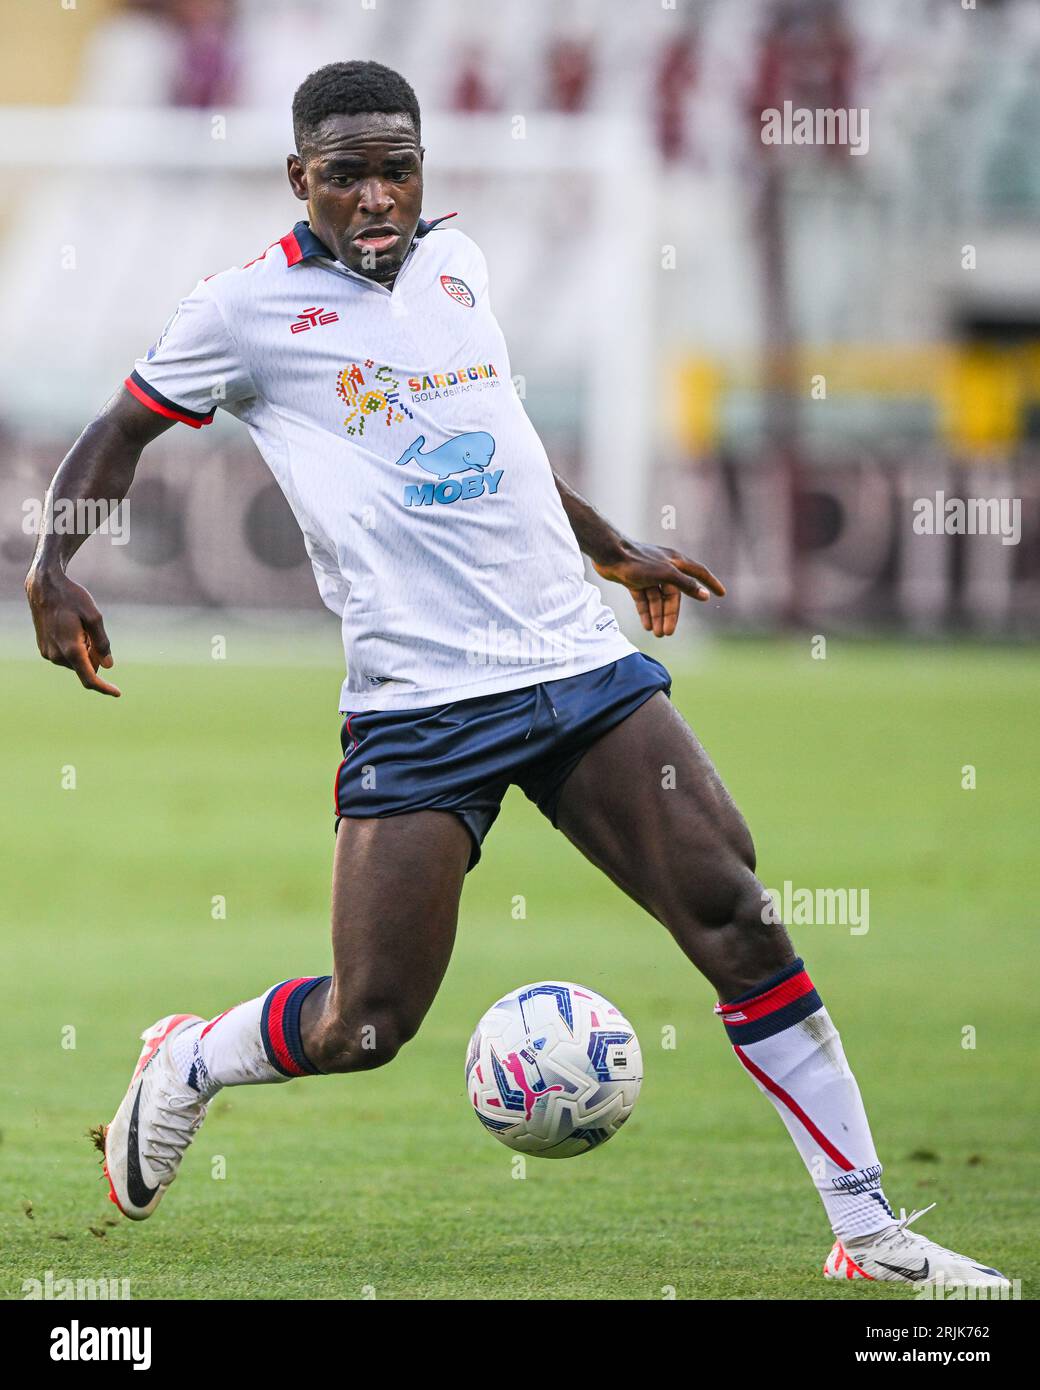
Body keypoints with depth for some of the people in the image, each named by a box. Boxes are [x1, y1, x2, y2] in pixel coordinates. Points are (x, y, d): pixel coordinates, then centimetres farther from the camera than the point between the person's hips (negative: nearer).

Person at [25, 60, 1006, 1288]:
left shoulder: (454, 262, 15)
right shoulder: (248, 308, -1)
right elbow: (122, 432, 8)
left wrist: (616, 553, 40)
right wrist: (52, 568, -9)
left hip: (579, 662, 5)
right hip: (417, 706, -5)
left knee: (739, 923, -7)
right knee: (366, 1025, -7)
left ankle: (867, 1230, -2)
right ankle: (185, 1064, 26)